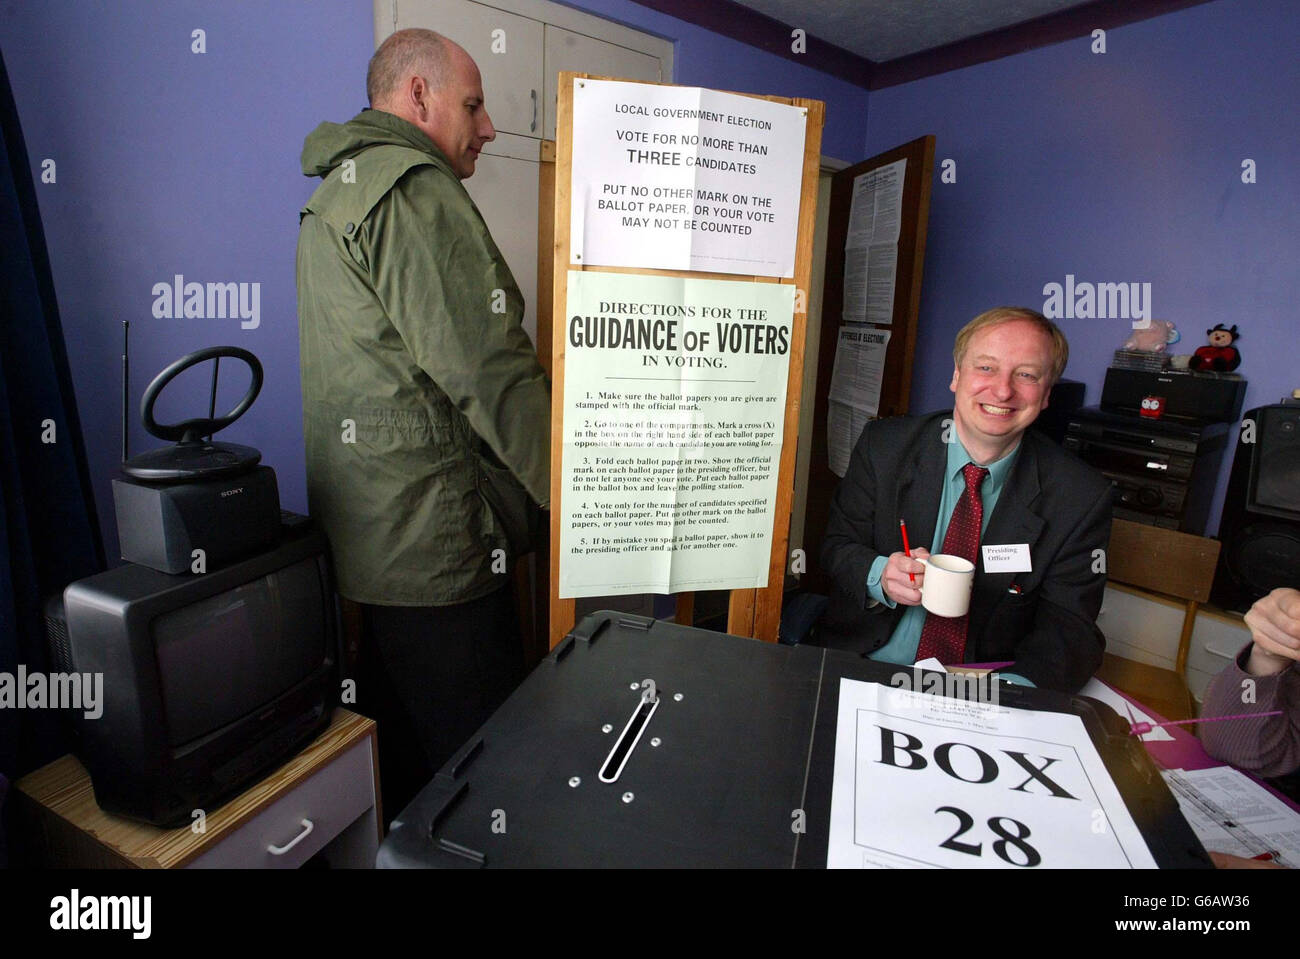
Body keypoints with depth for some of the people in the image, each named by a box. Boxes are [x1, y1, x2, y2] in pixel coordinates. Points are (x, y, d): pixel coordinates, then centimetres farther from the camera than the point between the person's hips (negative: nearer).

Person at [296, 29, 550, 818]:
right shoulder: (413, 187, -11)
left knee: (403, 743, 23)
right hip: (432, 541, -11)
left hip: (363, 534, 11)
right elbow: (486, 369, -20)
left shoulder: (337, 192, 22)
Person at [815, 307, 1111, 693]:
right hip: (860, 673, -1)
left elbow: (1069, 626, -3)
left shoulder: (1081, 496, -4)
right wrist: (879, 577, -20)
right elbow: (836, 545, 3)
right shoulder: (882, 447, -4)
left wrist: (1013, 691, -24)